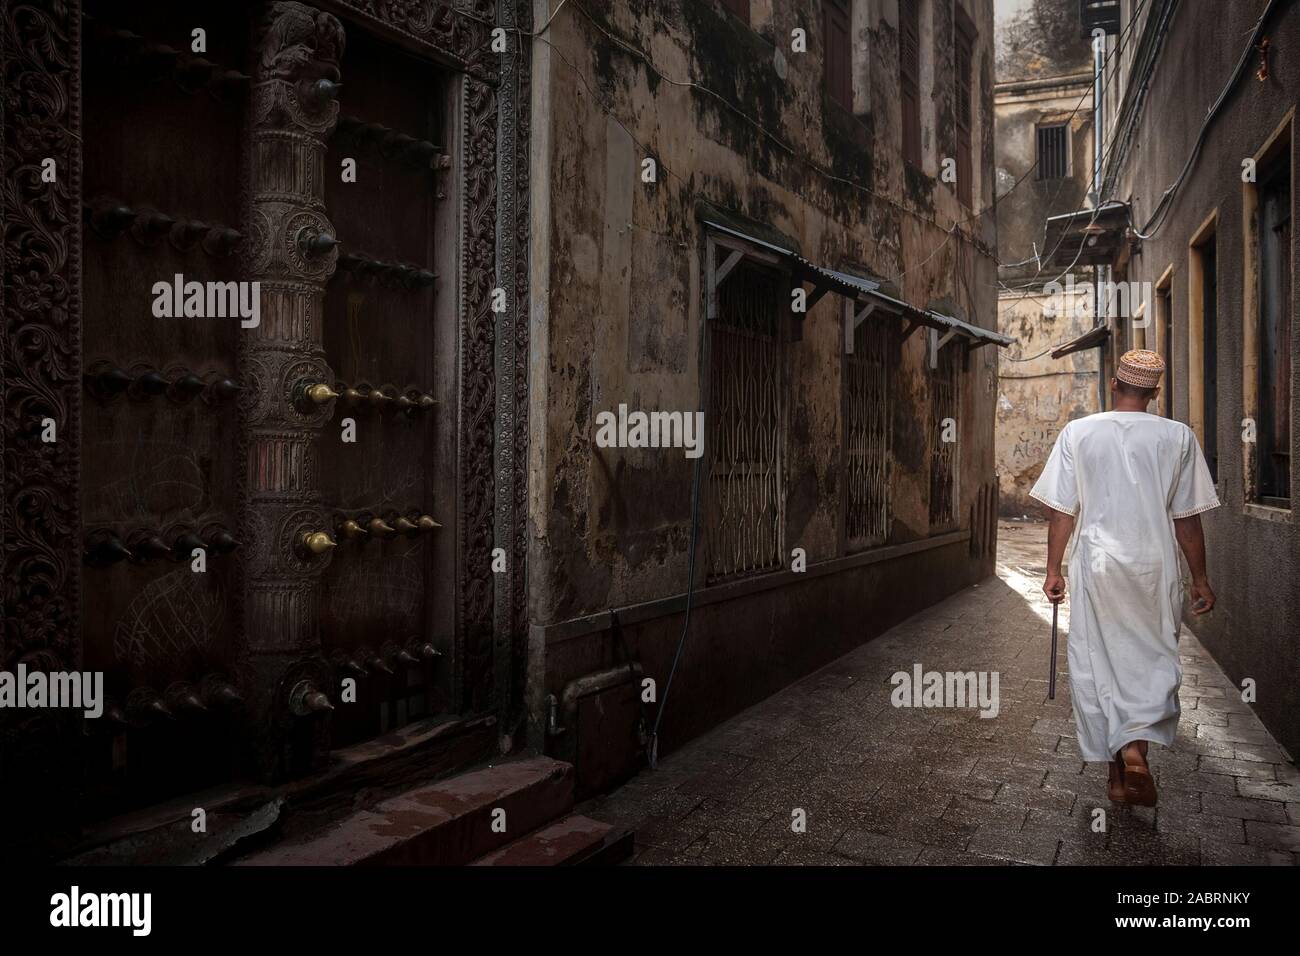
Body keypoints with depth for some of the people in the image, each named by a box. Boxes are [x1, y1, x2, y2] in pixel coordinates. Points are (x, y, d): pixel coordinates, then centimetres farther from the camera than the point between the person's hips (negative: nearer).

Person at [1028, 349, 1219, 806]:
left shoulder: (1078, 432, -1)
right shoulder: (1178, 437, -2)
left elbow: (1062, 510, -1)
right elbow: (1186, 518, 1)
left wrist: (1054, 570, 7)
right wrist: (1200, 579, 11)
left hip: (1096, 566, 0)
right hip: (1154, 567, 0)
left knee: (1096, 663, 9)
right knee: (1153, 659, 12)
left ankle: (1117, 771, 16)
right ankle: (1136, 745, -12)